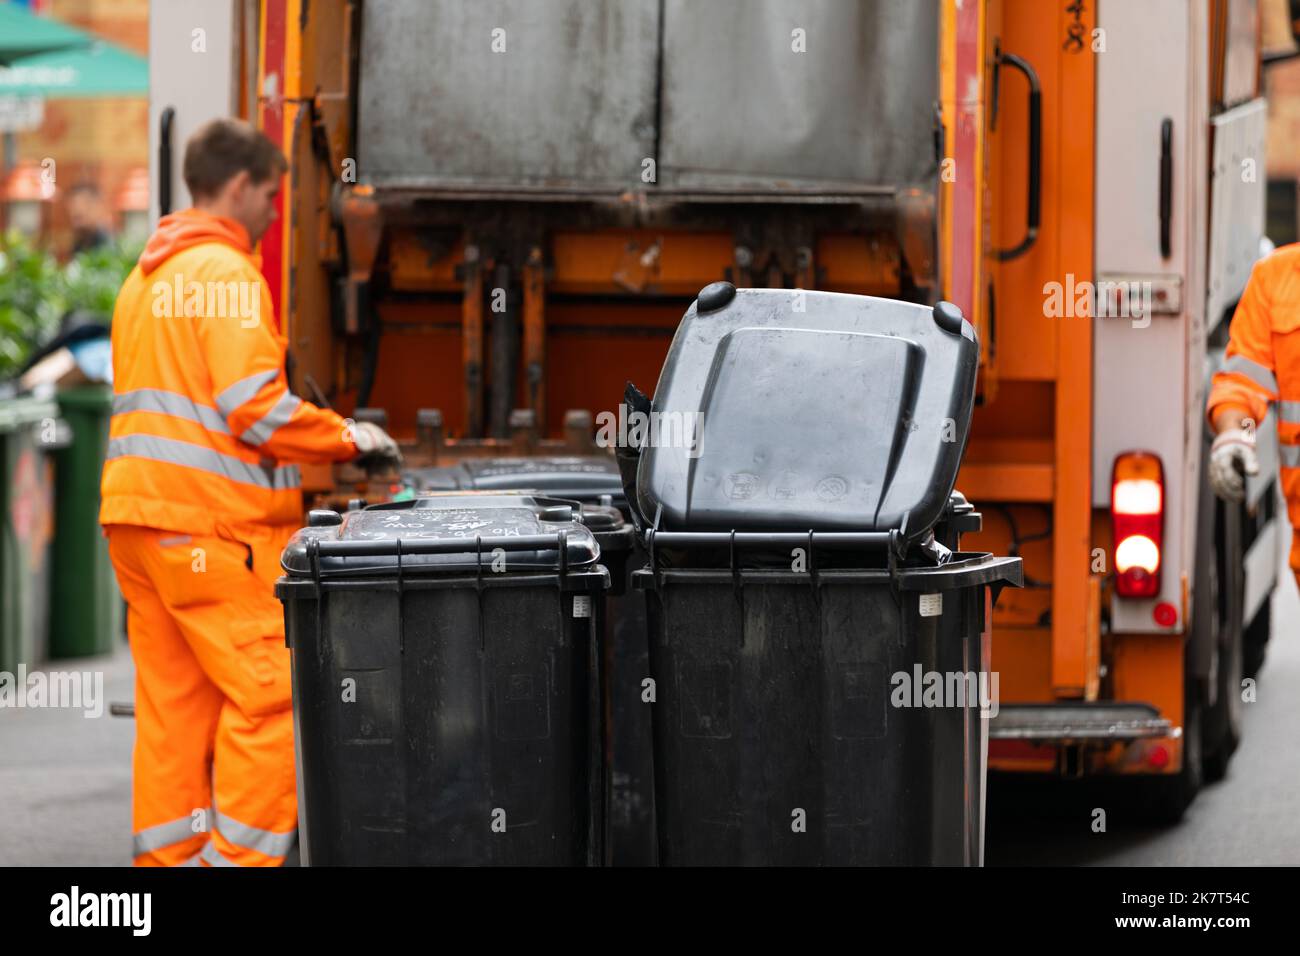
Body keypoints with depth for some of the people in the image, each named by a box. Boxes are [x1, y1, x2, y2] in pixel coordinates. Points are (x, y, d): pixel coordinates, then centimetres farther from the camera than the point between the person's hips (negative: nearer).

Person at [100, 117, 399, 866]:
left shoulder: (147, 278, 22)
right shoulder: (227, 273, -9)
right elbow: (256, 404, -16)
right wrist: (348, 439, -3)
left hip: (140, 516, 10)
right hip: (211, 522, -10)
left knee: (173, 700, 9)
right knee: (268, 692, -7)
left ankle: (171, 856, 10)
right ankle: (241, 855, -10)